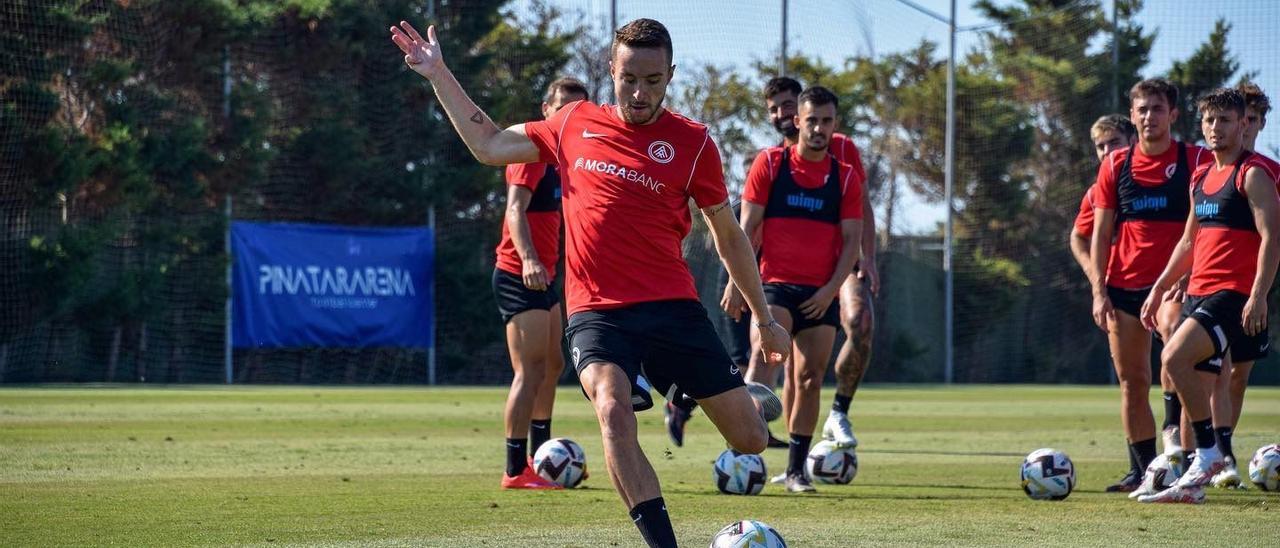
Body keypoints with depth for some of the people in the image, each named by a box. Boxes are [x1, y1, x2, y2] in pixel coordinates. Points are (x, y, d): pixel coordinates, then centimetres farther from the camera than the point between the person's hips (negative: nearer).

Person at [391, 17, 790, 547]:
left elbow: (729, 236, 12)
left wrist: (764, 318, 15)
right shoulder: (574, 124, 8)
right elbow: (489, 145, 21)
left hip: (672, 305, 0)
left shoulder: (692, 142, 2)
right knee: (613, 411, -31)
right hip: (596, 312, 0)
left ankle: (681, 392, 33)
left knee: (750, 439, -1)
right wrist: (438, 74, 20)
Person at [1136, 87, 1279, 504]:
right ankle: (1192, 484, 8)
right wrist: (1160, 288, 24)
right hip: (1199, 293, 8)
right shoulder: (1201, 177, 19)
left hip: (1234, 294, -8)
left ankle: (1209, 455, -14)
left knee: (1174, 358, -24)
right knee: (1197, 390, 5)